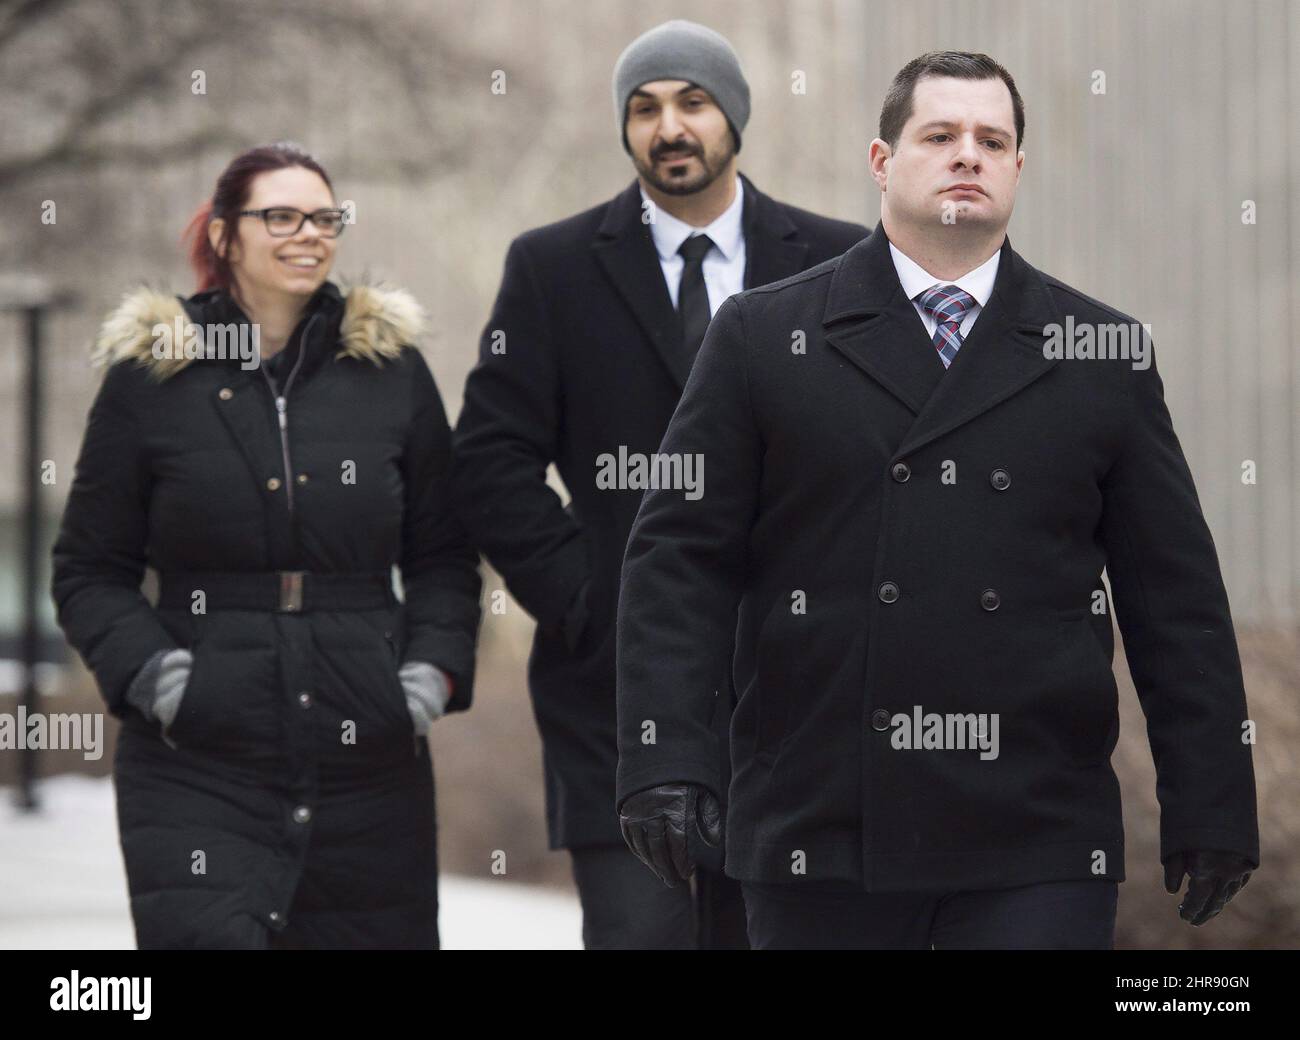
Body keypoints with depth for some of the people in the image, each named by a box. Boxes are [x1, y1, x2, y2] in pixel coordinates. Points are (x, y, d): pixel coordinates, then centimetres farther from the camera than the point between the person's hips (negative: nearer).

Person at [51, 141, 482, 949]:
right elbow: (90, 570, 7)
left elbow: (444, 557, 14)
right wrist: (146, 670, -9)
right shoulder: (150, 374, 4)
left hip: (369, 762, 2)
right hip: (199, 768, -2)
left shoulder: (391, 367, 8)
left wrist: (434, 671, -2)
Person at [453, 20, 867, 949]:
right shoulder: (553, 268, 4)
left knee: (765, 928, 9)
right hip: (617, 681, -2)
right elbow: (492, 461, 0)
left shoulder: (835, 266, 6)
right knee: (637, 929, -9)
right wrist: (576, 593, -8)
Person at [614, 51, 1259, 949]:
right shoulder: (764, 337, 7)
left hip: (1040, 848, 0)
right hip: (819, 838, 0)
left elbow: (1178, 598, 10)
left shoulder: (1102, 355, 10)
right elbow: (680, 560, 3)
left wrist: (1211, 808, 5)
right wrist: (664, 761, -8)